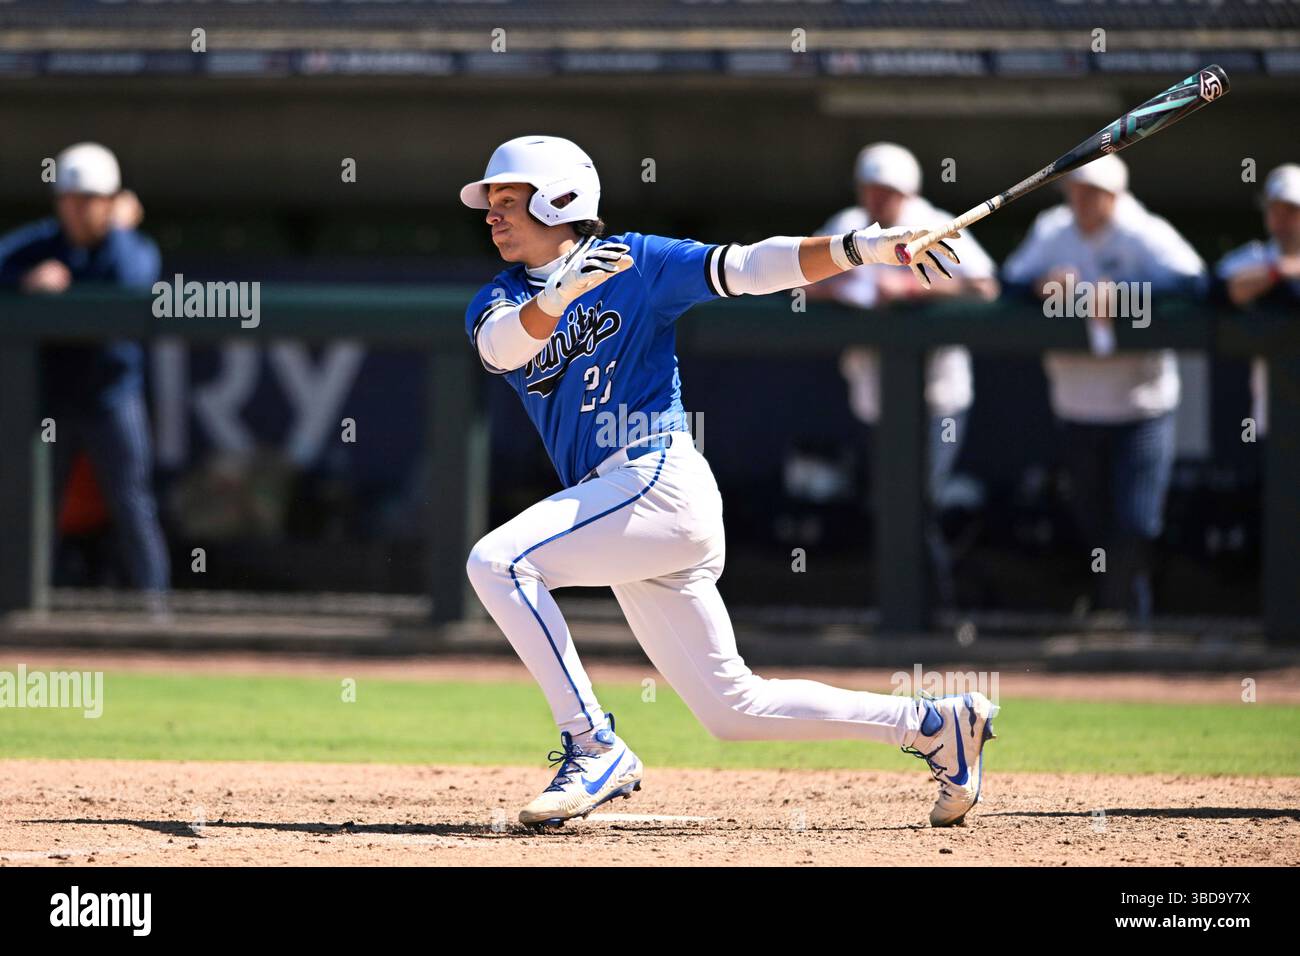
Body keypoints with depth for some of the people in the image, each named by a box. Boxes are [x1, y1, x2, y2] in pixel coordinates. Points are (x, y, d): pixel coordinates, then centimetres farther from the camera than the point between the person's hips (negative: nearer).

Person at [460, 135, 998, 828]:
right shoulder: (496, 302, 14)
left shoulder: (637, 262, 3)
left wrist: (863, 246, -18)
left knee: (496, 560, -22)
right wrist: (564, 292, -29)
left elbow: (751, 267, -5)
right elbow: (502, 346, -9)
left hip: (660, 480, -7)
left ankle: (594, 748, -18)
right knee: (733, 709, 8)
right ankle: (935, 726, 16)